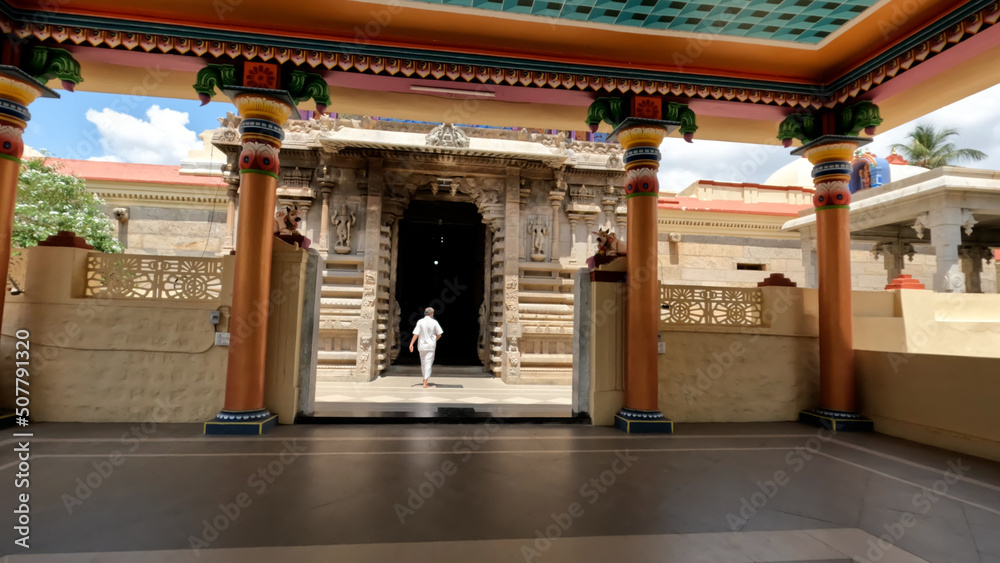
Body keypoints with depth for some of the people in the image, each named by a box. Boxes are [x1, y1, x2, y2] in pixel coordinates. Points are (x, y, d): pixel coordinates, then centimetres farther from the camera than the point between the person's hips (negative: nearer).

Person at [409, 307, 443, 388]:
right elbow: (439, 335, -3)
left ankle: (425, 378, 35)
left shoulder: (420, 322, -5)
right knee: (428, 363, -1)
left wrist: (411, 344, -13)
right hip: (430, 345, -2)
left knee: (423, 362, 18)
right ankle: (425, 382, -7)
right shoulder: (434, 322, -7)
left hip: (421, 345, 3)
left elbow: (416, 334, -12)